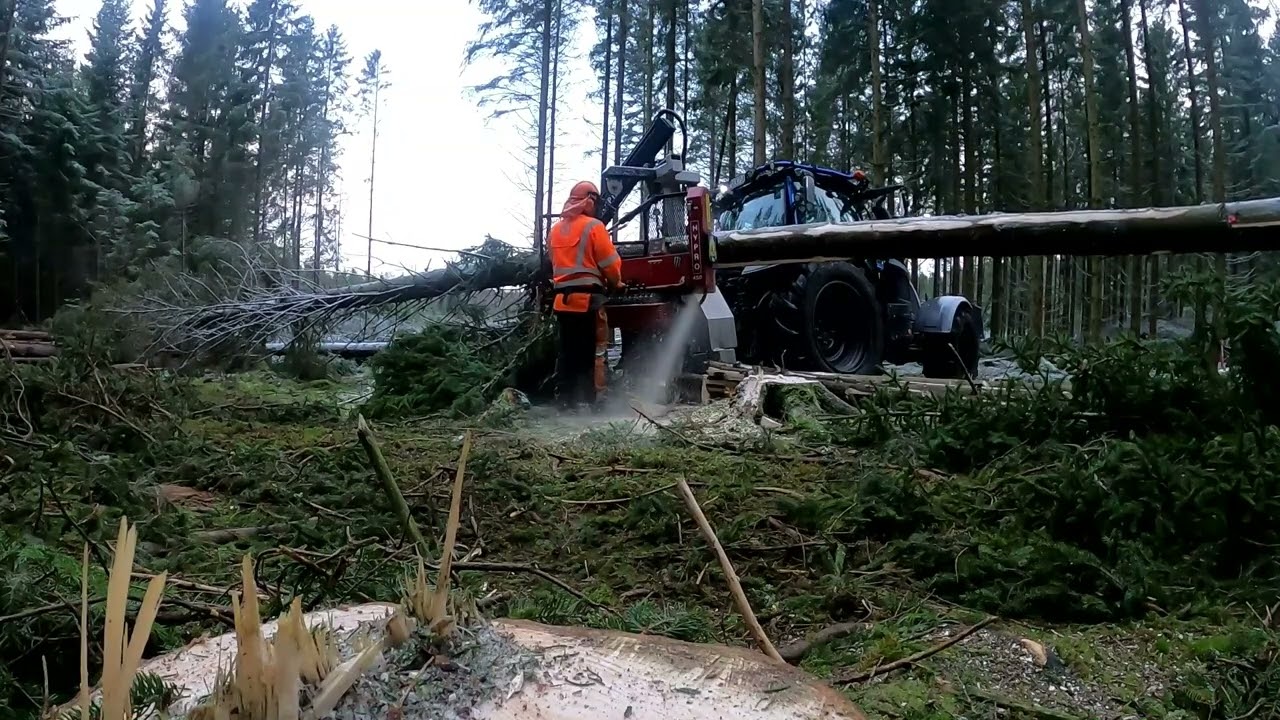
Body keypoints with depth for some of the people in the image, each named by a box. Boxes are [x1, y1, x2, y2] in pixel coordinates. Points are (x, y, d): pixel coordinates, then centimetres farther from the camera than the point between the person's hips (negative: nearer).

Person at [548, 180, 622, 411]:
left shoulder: (555, 230, 12)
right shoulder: (593, 226, -7)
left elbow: (556, 262, 11)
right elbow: (611, 263, -8)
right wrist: (615, 282, 11)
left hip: (563, 299, 6)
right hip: (588, 299, -6)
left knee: (567, 352, 11)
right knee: (591, 352, 0)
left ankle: (566, 400, 14)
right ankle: (589, 400, 0)